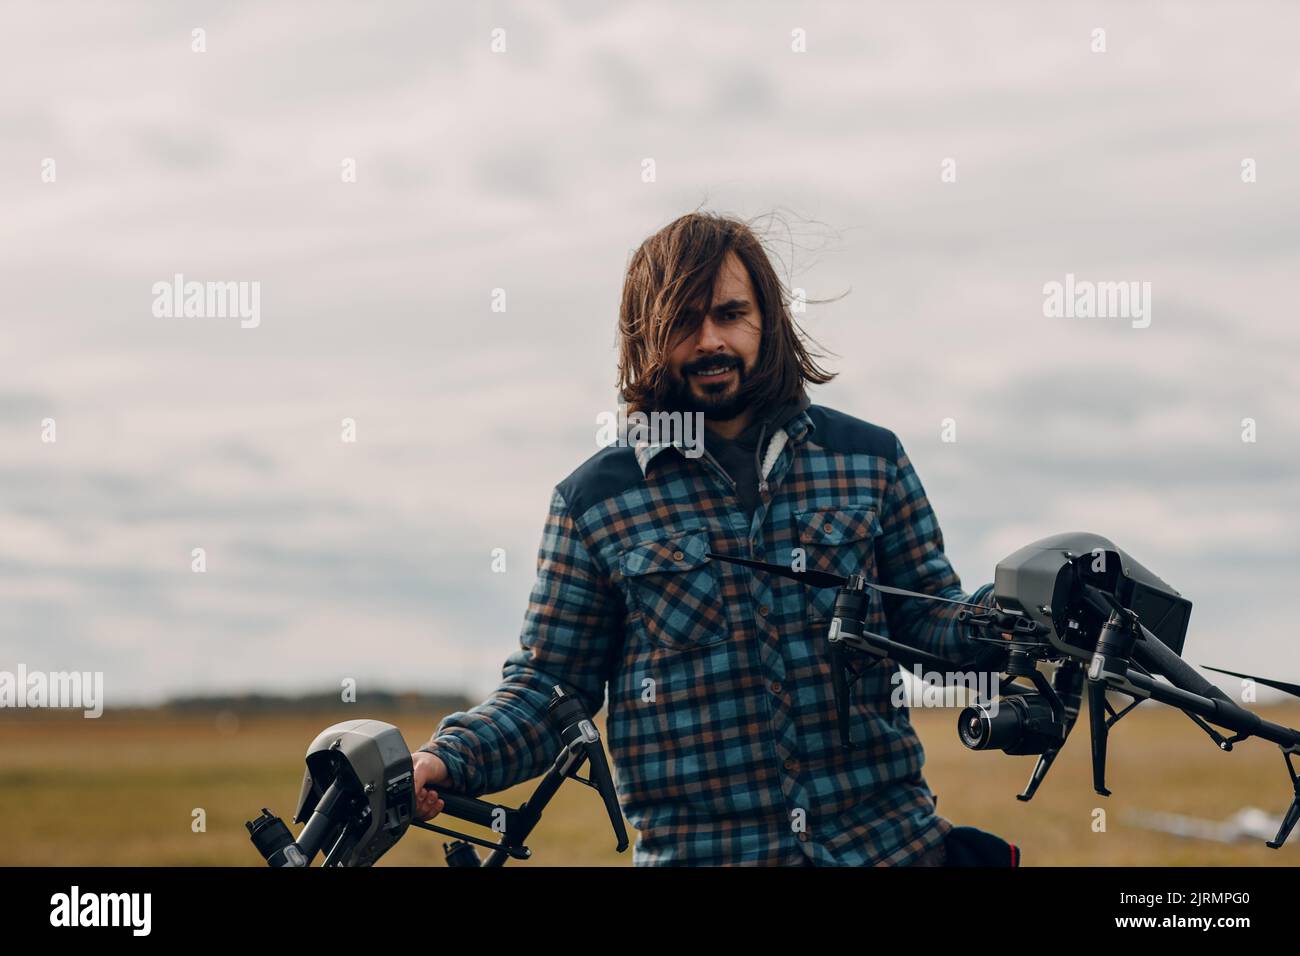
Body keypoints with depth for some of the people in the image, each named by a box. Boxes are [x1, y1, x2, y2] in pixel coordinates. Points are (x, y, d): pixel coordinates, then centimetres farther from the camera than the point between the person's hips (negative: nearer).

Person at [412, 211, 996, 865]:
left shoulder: (869, 459, 6)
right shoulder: (593, 499, 1)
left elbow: (929, 617, 8)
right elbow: (548, 686, 2)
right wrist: (449, 762, -14)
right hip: (695, 849, -1)